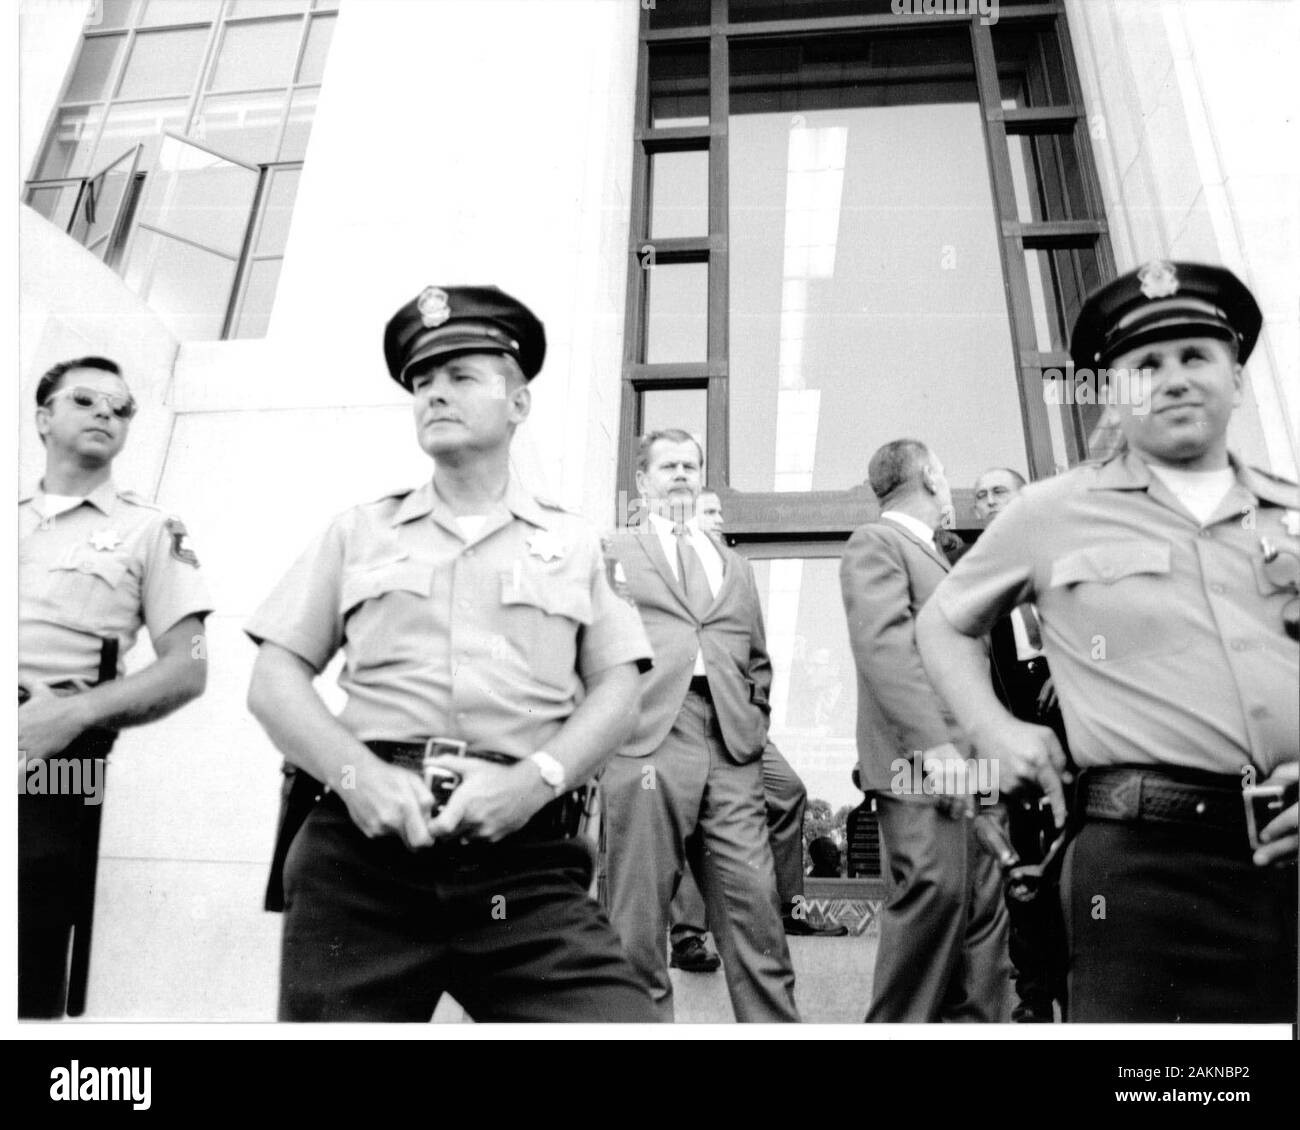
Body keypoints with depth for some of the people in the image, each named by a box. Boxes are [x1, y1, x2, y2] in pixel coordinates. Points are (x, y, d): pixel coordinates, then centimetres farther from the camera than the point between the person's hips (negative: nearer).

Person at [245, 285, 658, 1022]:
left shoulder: (576, 542, 14)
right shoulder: (358, 532, 16)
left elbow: (617, 693, 7)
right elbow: (274, 680, 10)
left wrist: (532, 779, -11)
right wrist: (355, 774, -8)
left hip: (526, 860, -1)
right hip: (362, 846, 2)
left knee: (617, 1017, -14)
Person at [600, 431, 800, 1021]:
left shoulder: (736, 567, 26)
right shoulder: (610, 552, 13)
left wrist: (754, 722, 12)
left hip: (730, 751, 3)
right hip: (644, 745, -3)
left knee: (755, 908, -3)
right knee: (638, 922, -1)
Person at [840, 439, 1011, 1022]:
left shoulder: (933, 554, 25)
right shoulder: (875, 542, -4)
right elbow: (883, 645, -17)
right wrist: (933, 743, -24)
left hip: (967, 763, 9)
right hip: (922, 767, -9)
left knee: (982, 905, 10)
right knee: (935, 893, -12)